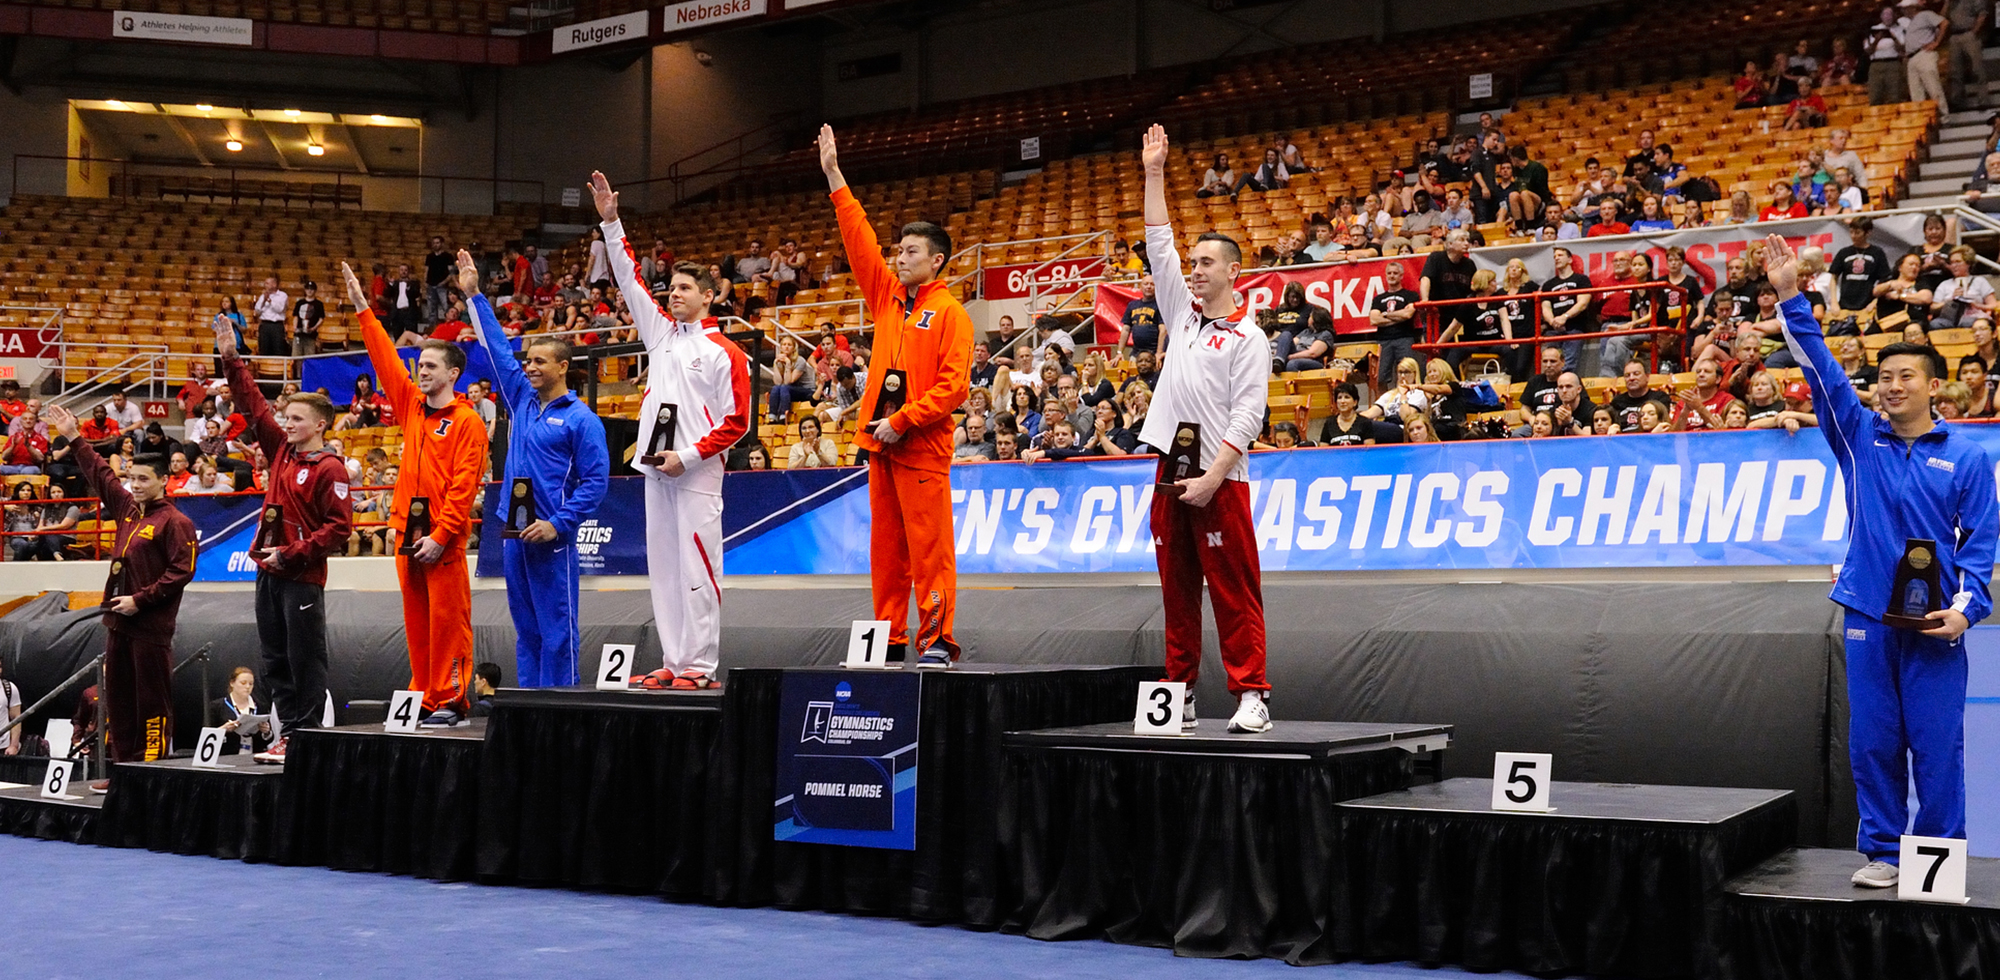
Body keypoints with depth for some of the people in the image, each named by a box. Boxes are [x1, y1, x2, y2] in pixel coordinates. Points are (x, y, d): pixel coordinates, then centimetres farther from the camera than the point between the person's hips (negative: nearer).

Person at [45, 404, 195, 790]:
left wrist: (140, 600, -16)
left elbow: (182, 570, -16)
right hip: (119, 621, 8)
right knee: (118, 698, 10)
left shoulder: (174, 521, -9)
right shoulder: (127, 508, 14)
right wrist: (74, 439, 29)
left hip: (151, 626, -8)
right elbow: (100, 475, 26)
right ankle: (124, 769, 17)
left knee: (152, 700, -5)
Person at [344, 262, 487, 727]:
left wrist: (440, 535, -16)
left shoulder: (467, 422, -5)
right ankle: (424, 698, 14)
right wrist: (363, 308, 17)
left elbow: (464, 485, -11)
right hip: (408, 529, 7)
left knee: (447, 618, -6)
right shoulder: (411, 406, 14)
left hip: (444, 538, -7)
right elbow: (384, 358, 19)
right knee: (416, 621, 9)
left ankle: (450, 700, -2)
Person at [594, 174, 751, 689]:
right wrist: (611, 223, 8)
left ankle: (699, 665, -6)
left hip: (697, 472, -7)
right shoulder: (661, 333, 15)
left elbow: (736, 422, -6)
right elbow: (629, 281, 14)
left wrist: (689, 456, -12)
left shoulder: (725, 353, -3)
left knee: (696, 566, -8)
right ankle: (673, 661, 12)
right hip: (657, 467, 7)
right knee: (663, 565, 7)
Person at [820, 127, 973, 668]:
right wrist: (835, 178, 11)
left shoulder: (949, 312, -4)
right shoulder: (887, 296, 14)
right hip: (881, 440, 7)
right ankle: (888, 637, 14)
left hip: (923, 445, -7)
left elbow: (952, 384, -12)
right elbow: (860, 240, 14)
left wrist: (902, 421, -16)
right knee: (886, 544, 9)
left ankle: (936, 639, -5)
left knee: (929, 545, -6)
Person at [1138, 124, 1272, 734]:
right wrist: (1154, 175, 11)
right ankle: (1180, 694, 12)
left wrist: (1212, 477, -17)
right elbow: (1159, 244, 15)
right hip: (1171, 470, 6)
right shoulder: (1183, 315, 16)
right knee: (1177, 590, 7)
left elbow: (1247, 417, -9)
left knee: (1235, 591, -5)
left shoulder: (1247, 340, -1)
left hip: (1220, 478, -6)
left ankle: (1252, 696, -4)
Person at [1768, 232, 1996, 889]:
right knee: (1872, 742, 5)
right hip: (1869, 615, 2)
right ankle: (1882, 852, 14)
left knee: (1937, 745, -1)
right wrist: (1789, 298, -9)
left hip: (1935, 624, -2)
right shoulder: (1859, 436, 8)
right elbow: (1821, 371, 0)